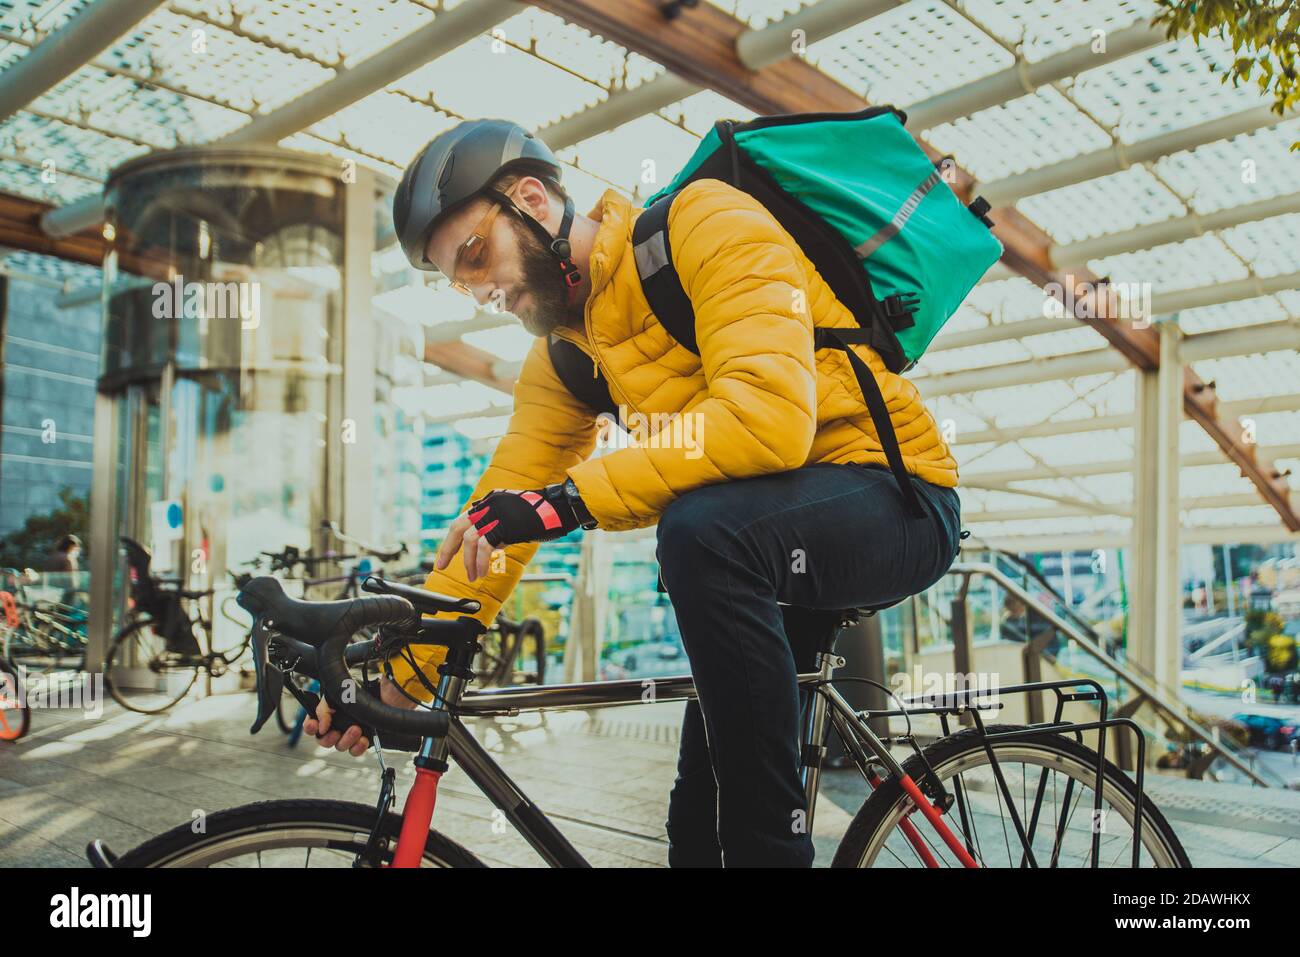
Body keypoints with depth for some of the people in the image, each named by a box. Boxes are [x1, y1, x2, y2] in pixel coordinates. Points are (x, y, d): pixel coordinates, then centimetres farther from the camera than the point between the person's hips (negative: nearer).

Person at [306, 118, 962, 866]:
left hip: (895, 498, -7)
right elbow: (499, 518, 1)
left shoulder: (708, 224, -17)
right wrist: (399, 675, -5)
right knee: (698, 821, 6)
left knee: (702, 529, -36)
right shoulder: (566, 350, 5)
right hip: (770, 538, 7)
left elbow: (769, 417, -32)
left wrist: (568, 500, -33)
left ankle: (775, 844, -23)